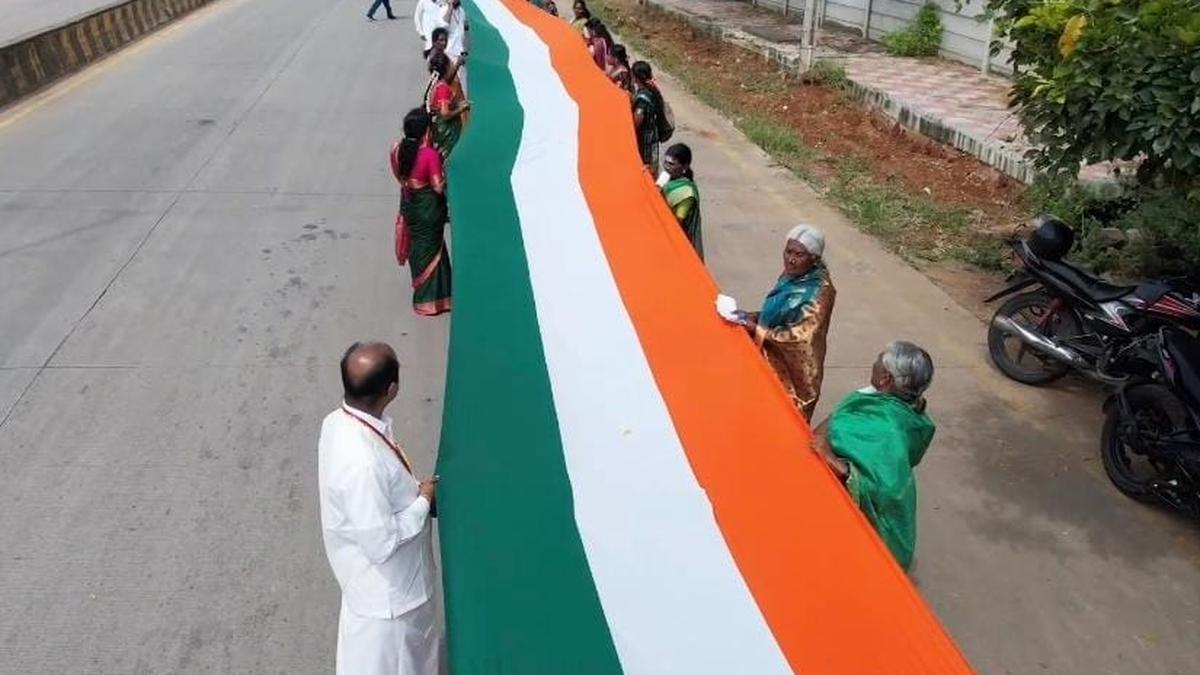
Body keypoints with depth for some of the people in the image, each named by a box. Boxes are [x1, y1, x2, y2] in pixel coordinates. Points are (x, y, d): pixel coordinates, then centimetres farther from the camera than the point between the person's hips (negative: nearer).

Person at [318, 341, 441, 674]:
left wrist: (412, 490, 0)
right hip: (384, 590, -8)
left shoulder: (342, 421, -10)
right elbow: (381, 543, -31)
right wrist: (423, 500, -18)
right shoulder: (361, 462, -39)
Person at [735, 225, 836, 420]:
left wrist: (757, 329, -24)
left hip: (796, 367, -7)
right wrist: (757, 317, -4)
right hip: (775, 361, 7)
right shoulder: (791, 275, -1)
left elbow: (801, 336, -26)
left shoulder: (820, 291, -25)